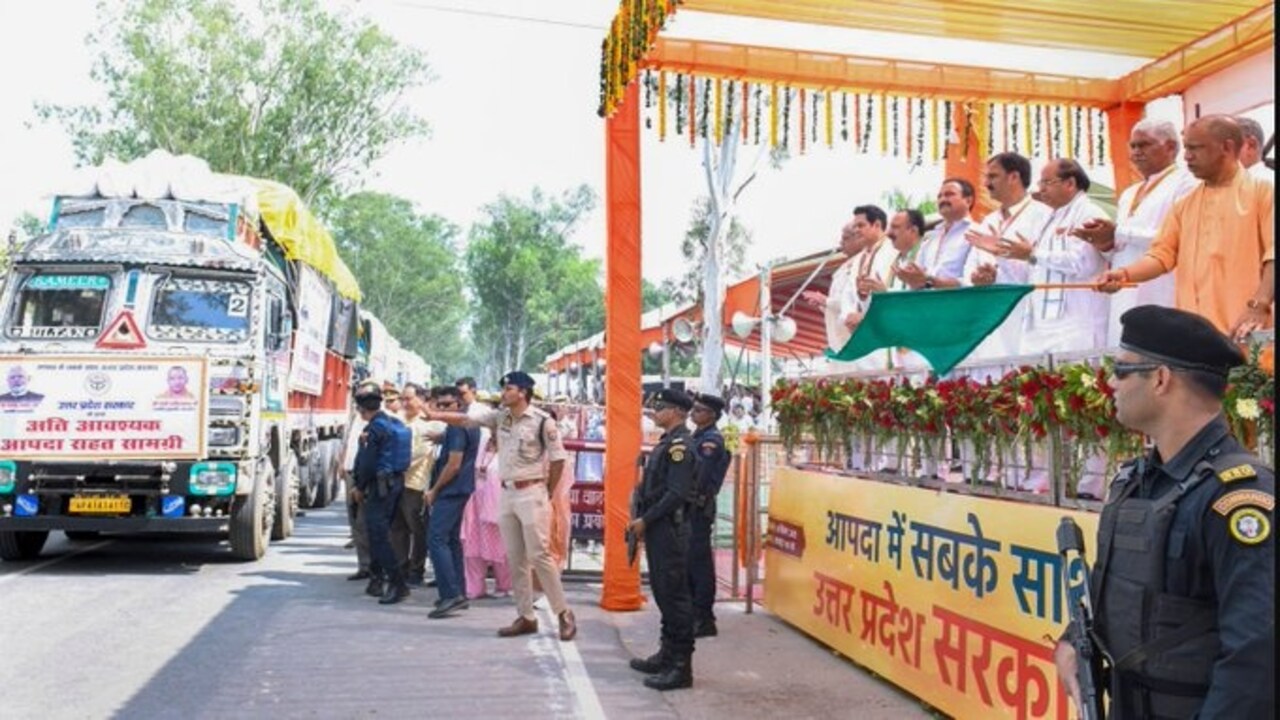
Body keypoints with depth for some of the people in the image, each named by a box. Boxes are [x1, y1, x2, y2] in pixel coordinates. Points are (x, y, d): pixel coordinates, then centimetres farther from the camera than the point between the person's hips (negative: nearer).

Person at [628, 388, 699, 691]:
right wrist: (643, 520, 11)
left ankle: (681, 667, 0)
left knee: (675, 594, -5)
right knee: (663, 592, 16)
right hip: (658, 528, 10)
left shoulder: (680, 445, -15)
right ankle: (668, 654, 27)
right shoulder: (668, 442, 15)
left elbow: (676, 493, -22)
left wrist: (645, 520, -17)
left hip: (670, 529, -10)